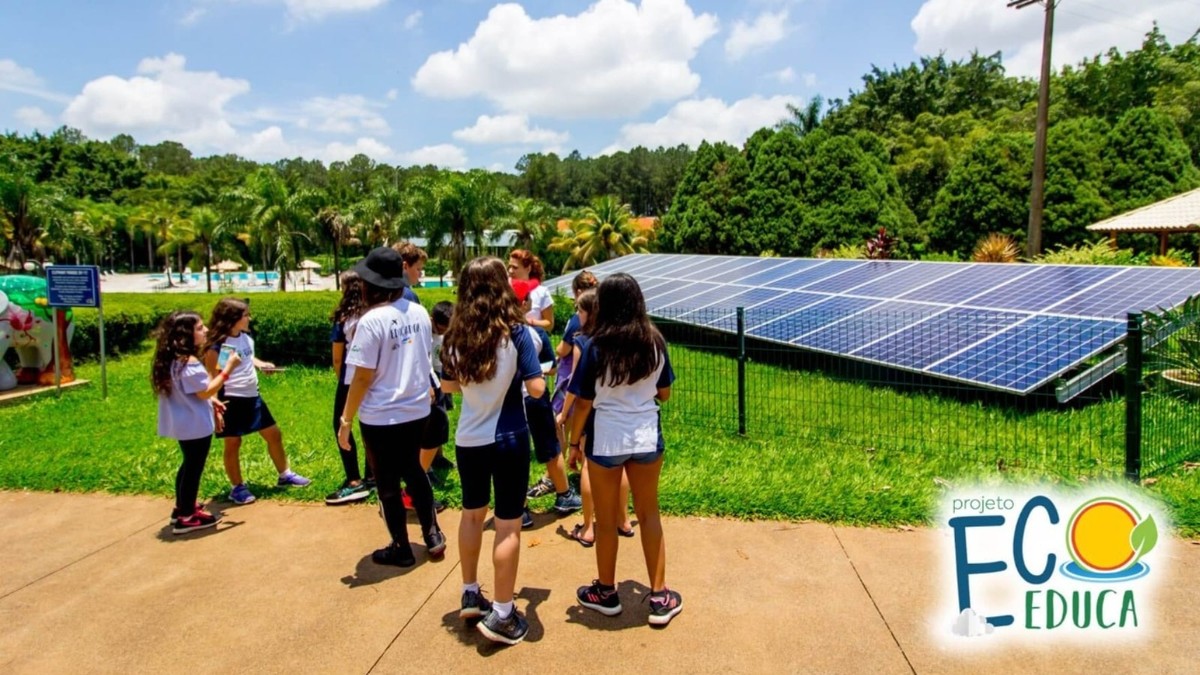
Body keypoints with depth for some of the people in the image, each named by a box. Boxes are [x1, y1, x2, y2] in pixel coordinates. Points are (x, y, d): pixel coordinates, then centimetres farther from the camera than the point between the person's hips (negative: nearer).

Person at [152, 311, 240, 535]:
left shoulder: (173, 360, 9)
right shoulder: (189, 362, -24)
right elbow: (205, 391, -24)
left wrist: (211, 401, 18)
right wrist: (228, 369, -22)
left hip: (184, 424, 10)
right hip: (195, 425, -10)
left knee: (189, 465, 23)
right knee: (194, 468, 1)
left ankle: (182, 507, 36)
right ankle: (187, 518, 11)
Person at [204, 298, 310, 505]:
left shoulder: (246, 338, 5)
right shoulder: (217, 345, -16)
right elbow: (211, 378, -14)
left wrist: (262, 364, 2)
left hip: (252, 397, 8)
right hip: (231, 400, -7)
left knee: (273, 434, 13)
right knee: (233, 443, 5)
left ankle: (285, 475, 28)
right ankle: (238, 487, 19)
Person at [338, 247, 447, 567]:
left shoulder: (371, 321, -20)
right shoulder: (419, 312, -2)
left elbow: (363, 377, -18)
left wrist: (346, 419, -9)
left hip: (380, 417, -6)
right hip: (417, 410, 6)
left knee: (388, 485, 12)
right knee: (413, 472, 25)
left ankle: (401, 549, 25)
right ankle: (433, 536, 28)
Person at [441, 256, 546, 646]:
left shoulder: (456, 335, -1)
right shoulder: (515, 333, -14)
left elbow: (448, 385, 9)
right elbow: (536, 389, -14)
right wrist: (530, 367, 5)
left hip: (468, 440, 5)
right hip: (508, 440, -5)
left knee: (472, 515, 21)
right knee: (508, 525, 5)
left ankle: (470, 595, 34)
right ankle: (501, 615, 11)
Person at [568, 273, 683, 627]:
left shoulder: (597, 346, -14)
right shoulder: (655, 342, -3)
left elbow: (583, 402, -10)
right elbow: (664, 393, 7)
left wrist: (574, 441, 4)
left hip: (605, 442, -3)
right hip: (647, 439, 3)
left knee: (606, 520, 13)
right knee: (649, 515, 15)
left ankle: (606, 593, 30)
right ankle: (659, 598, 21)